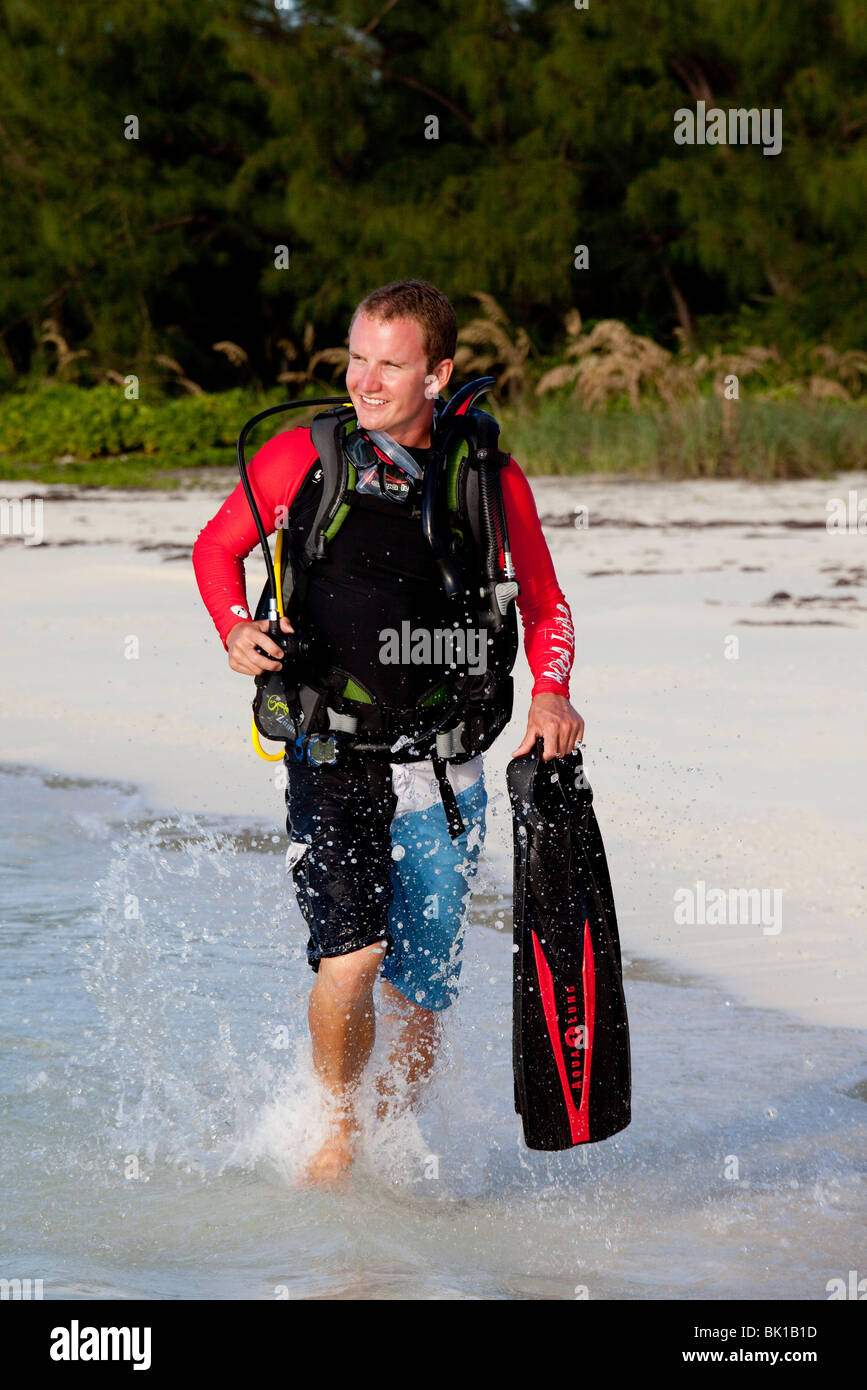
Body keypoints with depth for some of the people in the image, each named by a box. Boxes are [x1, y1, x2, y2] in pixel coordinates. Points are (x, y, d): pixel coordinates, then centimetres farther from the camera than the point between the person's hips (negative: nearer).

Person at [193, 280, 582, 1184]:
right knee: (350, 955, -19)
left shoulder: (490, 480, 0)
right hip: (331, 753, -2)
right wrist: (236, 629, -8)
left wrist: (550, 693, -4)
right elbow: (218, 546, 11)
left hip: (443, 769, 2)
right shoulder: (300, 457, -3)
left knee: (421, 994, 6)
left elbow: (544, 603, 14)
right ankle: (334, 1126, 9)